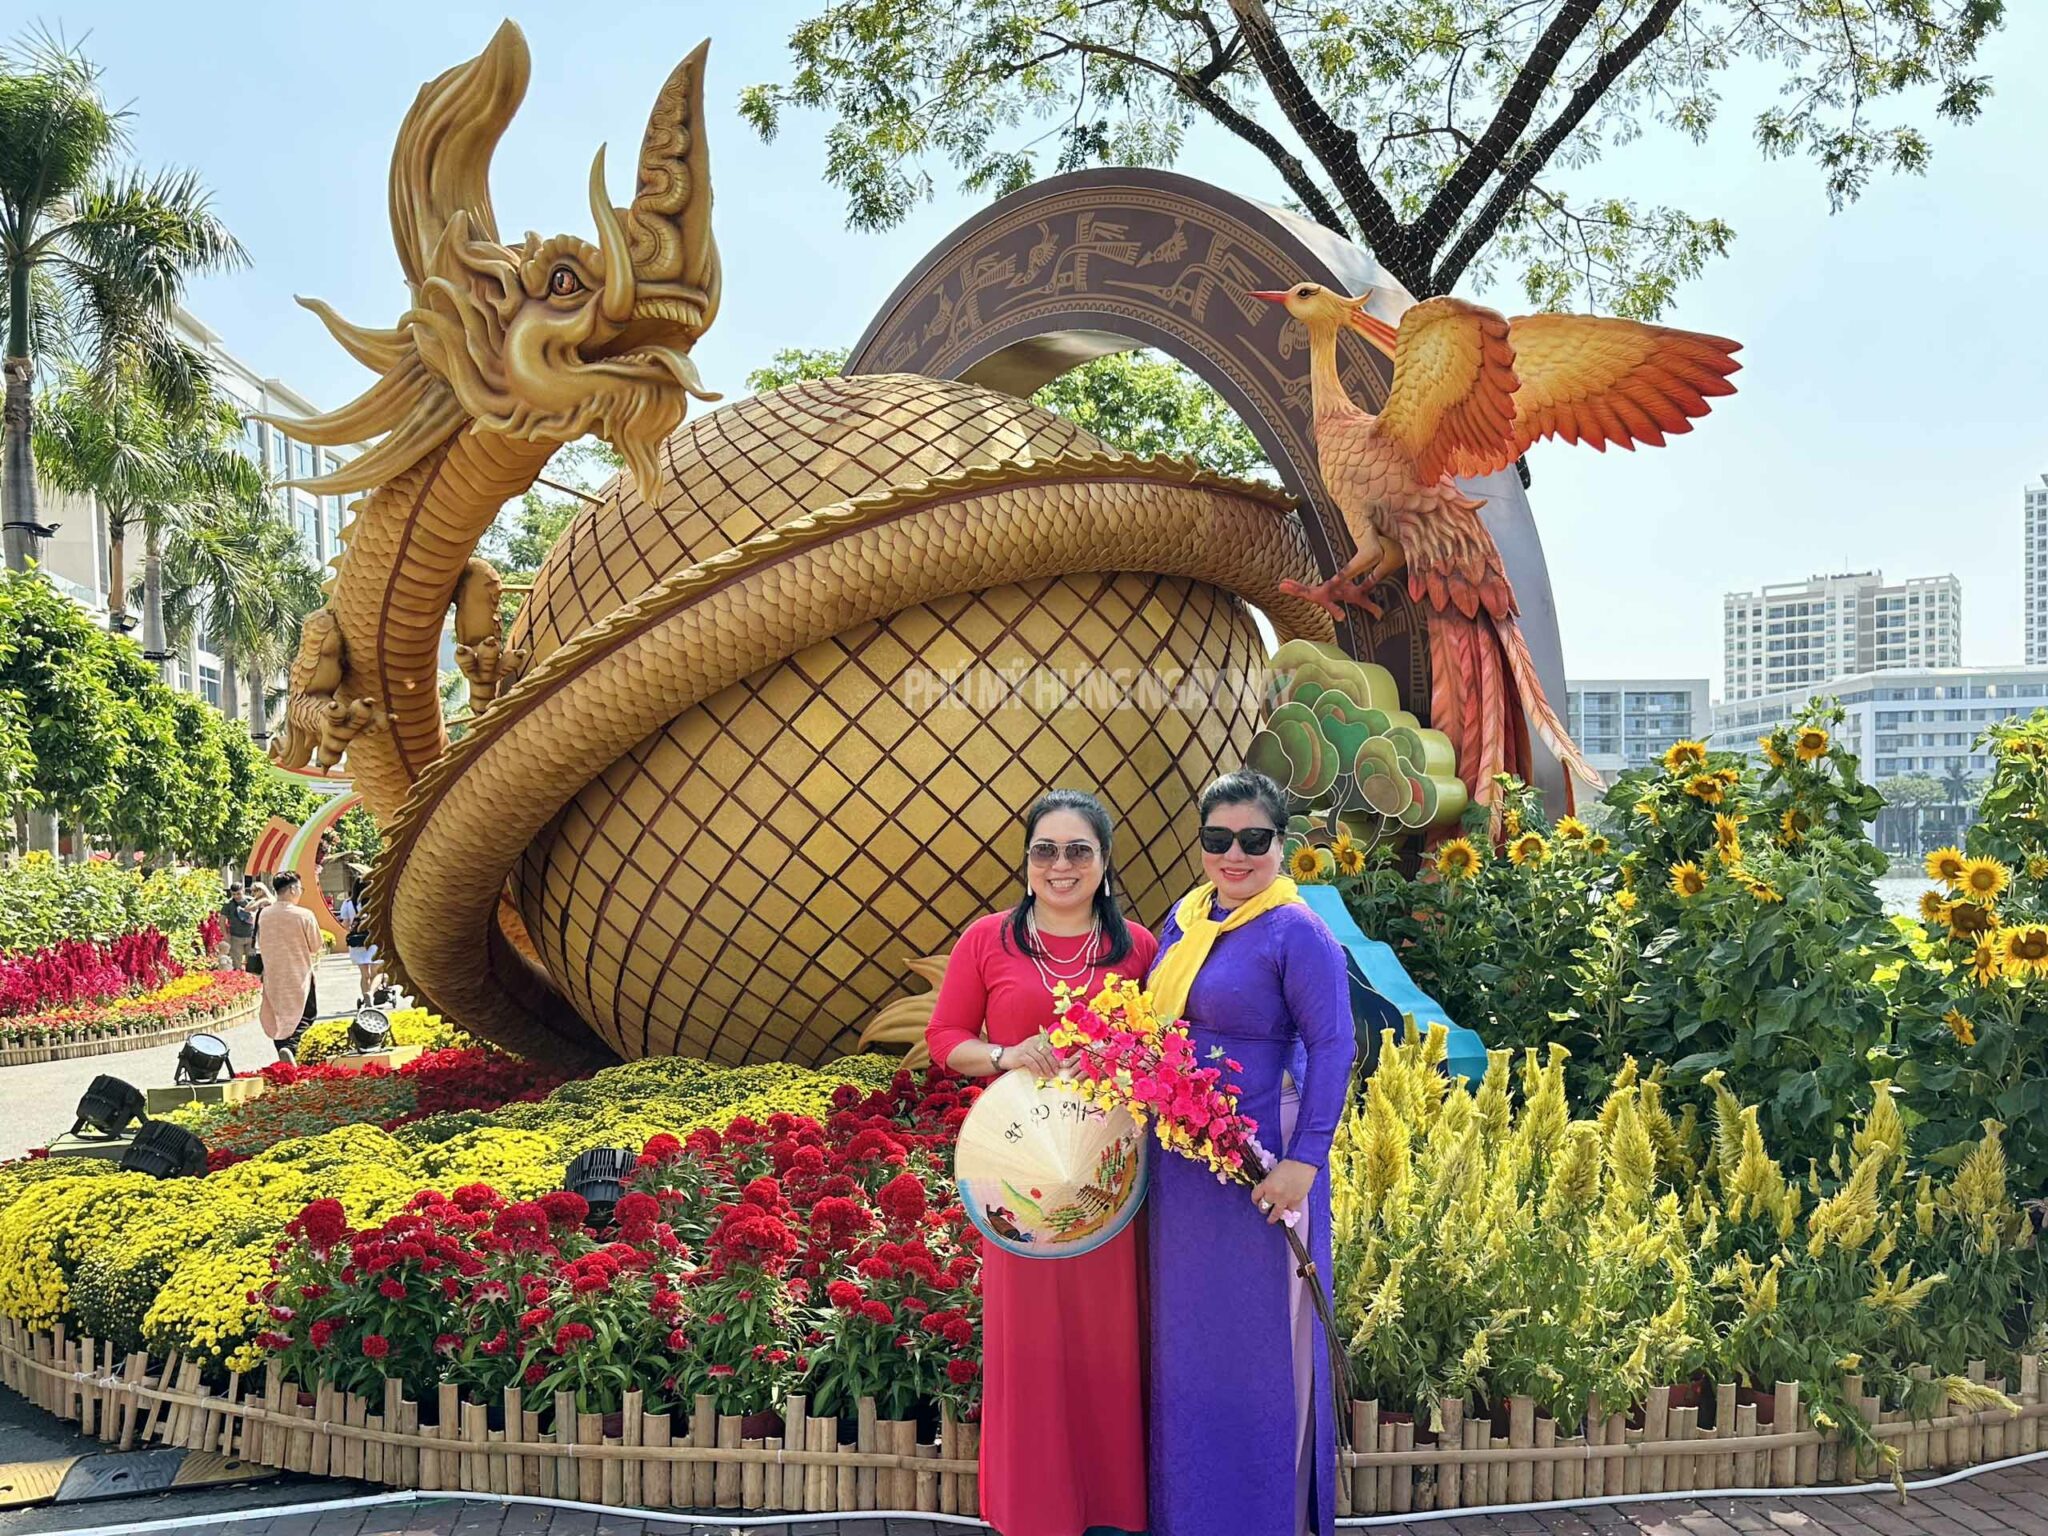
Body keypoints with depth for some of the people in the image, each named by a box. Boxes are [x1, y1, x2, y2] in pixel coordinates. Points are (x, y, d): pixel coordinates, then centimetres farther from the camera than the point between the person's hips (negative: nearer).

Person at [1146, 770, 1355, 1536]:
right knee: (1186, 1331, 17)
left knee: (1258, 1335, 6)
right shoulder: (1183, 918, 7)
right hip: (1180, 1159, 7)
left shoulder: (1296, 932, -14)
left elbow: (1332, 1045, -17)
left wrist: (1303, 1160, -21)